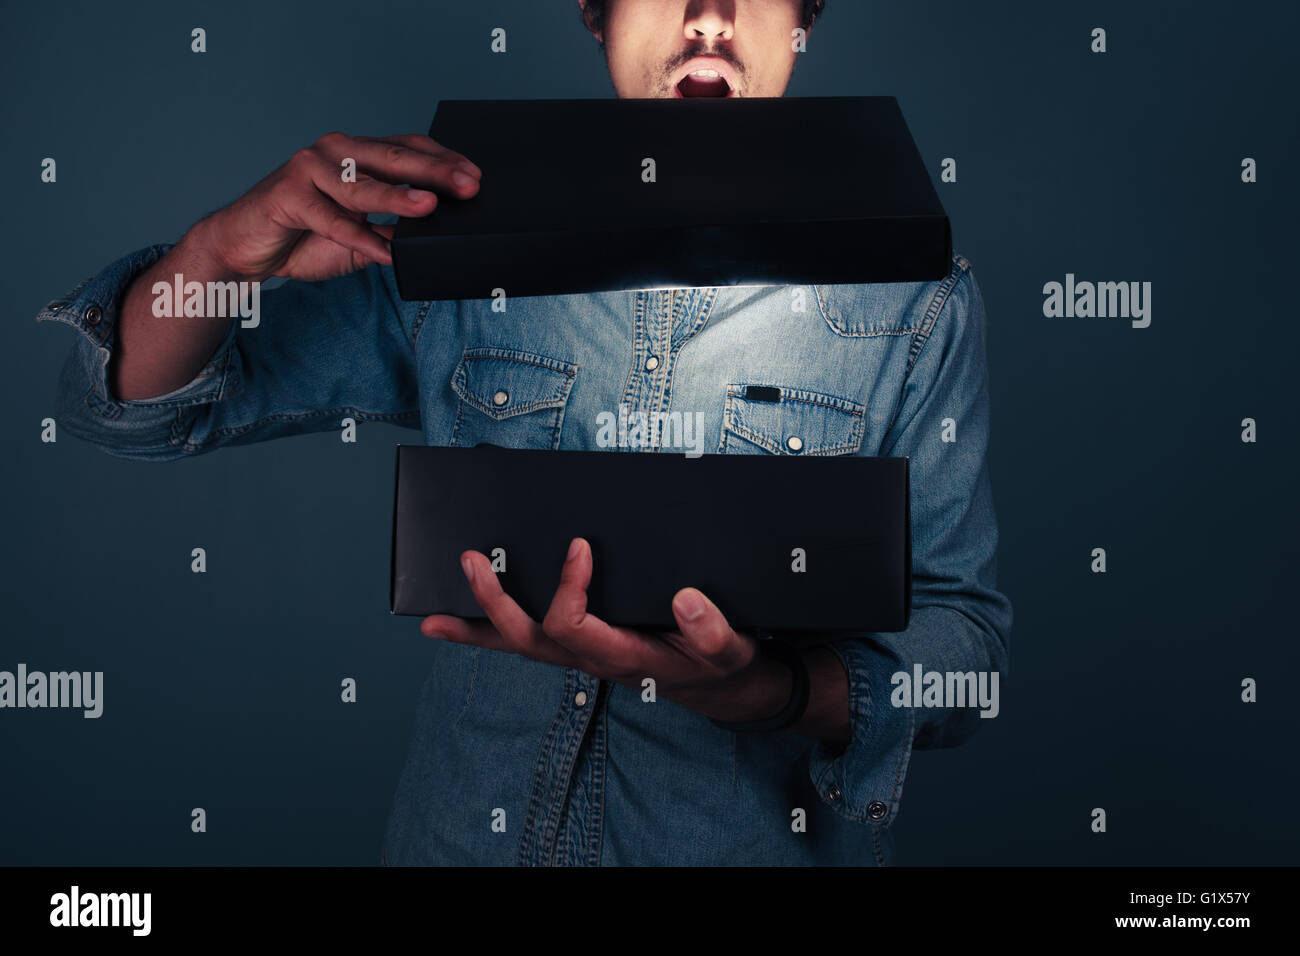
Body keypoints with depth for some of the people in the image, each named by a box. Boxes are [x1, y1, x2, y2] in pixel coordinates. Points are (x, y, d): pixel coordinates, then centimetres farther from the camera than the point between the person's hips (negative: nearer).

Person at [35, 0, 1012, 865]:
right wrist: (220, 249, -25)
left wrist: (760, 692, -32)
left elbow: (962, 627, -11)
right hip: (460, 829, 2)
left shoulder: (917, 298, -10)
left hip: (762, 839, -1)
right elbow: (132, 408, -3)